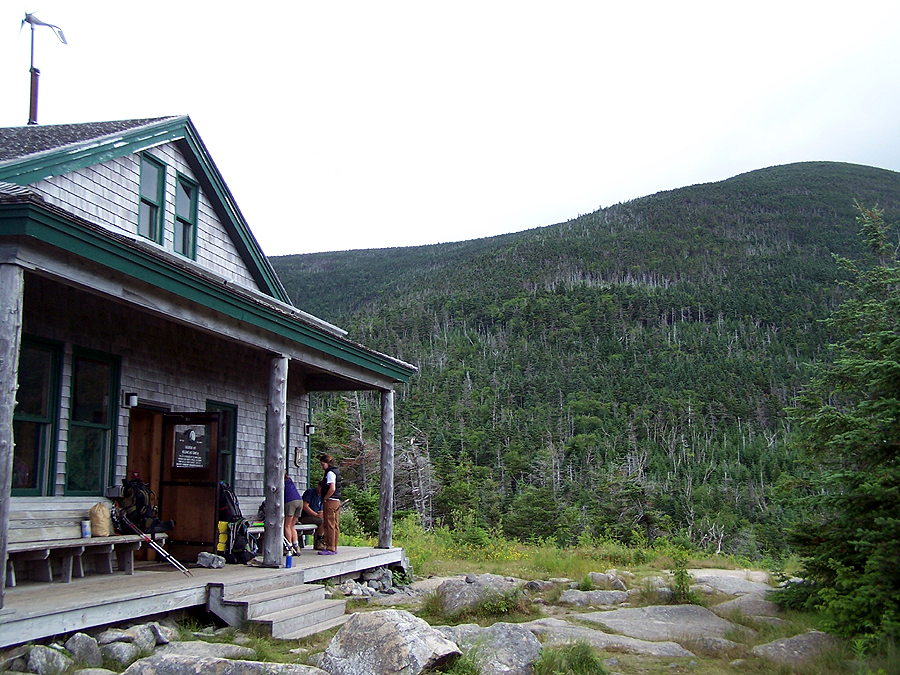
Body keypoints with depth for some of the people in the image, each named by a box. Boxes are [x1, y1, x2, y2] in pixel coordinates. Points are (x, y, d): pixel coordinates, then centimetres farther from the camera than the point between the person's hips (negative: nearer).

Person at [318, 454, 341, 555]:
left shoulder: (330, 472, -14)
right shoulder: (336, 471, 15)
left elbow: (332, 489, -23)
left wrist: (325, 498, -14)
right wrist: (321, 484, 15)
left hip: (330, 501, -10)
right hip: (337, 501, 10)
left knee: (329, 525, -7)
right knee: (334, 525, 11)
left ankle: (330, 549, -6)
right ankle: (334, 547, 15)